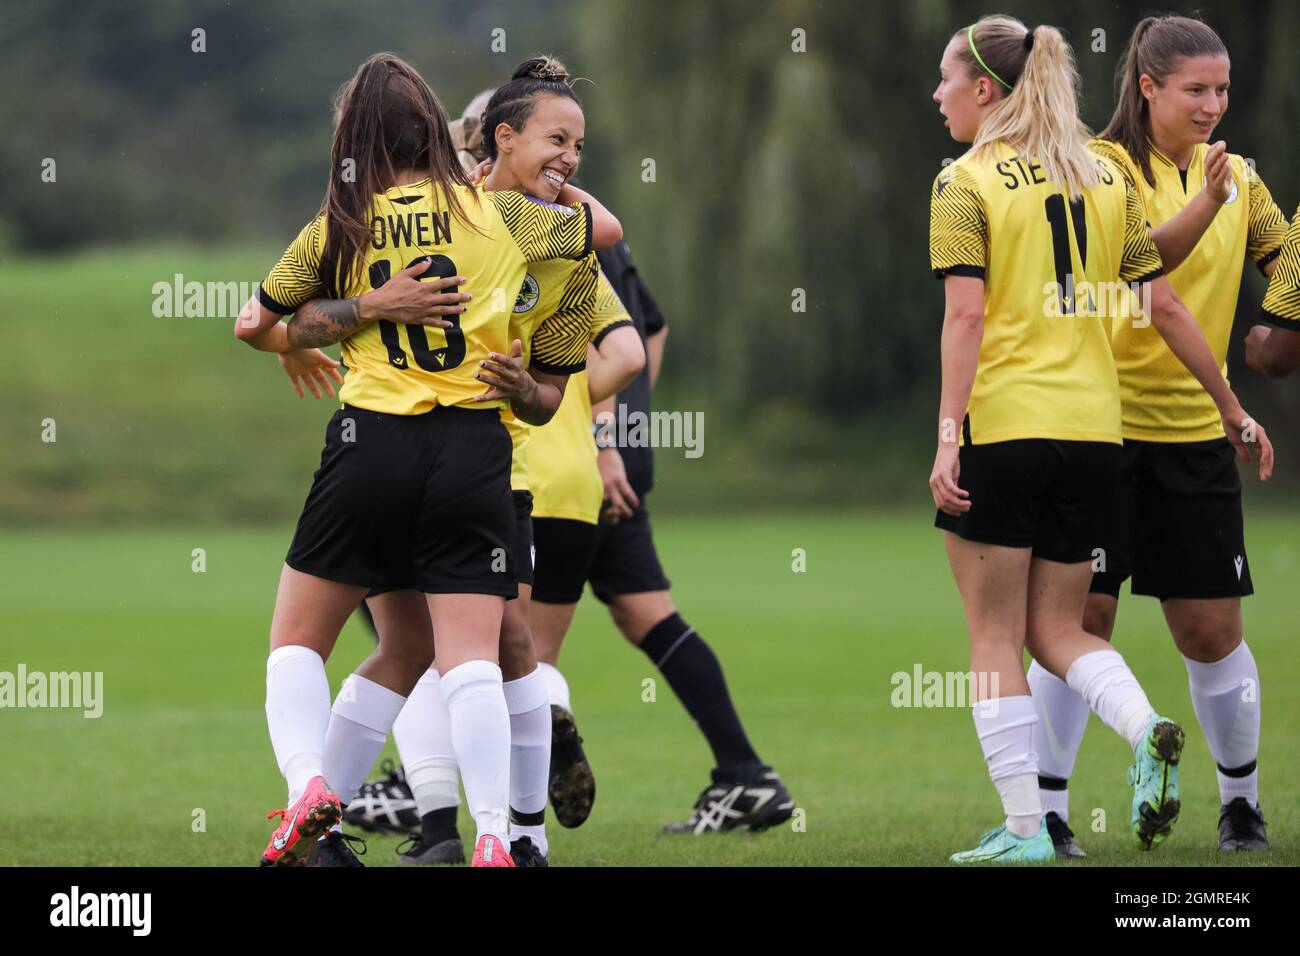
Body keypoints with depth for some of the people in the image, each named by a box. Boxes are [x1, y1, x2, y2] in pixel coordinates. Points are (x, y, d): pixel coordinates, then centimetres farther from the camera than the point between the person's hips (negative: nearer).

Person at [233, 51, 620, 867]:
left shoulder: (339, 228, 6)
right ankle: (493, 836, -18)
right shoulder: (494, 214, 7)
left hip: (371, 442, -1)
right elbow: (607, 227, 23)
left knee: (298, 640, 12)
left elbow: (257, 325, 18)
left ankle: (308, 787, -12)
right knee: (469, 655, -1)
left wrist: (300, 344, 40)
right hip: (475, 454, 1)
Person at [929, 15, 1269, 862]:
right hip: (1091, 429, 5)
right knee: (1057, 629, 14)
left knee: (995, 637, 4)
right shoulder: (1107, 179, 11)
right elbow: (1164, 307, 10)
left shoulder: (966, 184, -4)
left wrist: (947, 439, -17)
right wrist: (1234, 410, 18)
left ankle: (1024, 829, 0)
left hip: (1001, 422, -5)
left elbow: (966, 316, -14)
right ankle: (1146, 730, -14)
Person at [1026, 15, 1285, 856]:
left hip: (1195, 431, 4)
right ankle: (1048, 809, 2)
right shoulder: (1104, 167, -7)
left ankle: (1242, 803, 20)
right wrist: (1207, 202, -37)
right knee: (1081, 620, -4)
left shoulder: (1237, 175, 9)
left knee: (1213, 630, 6)